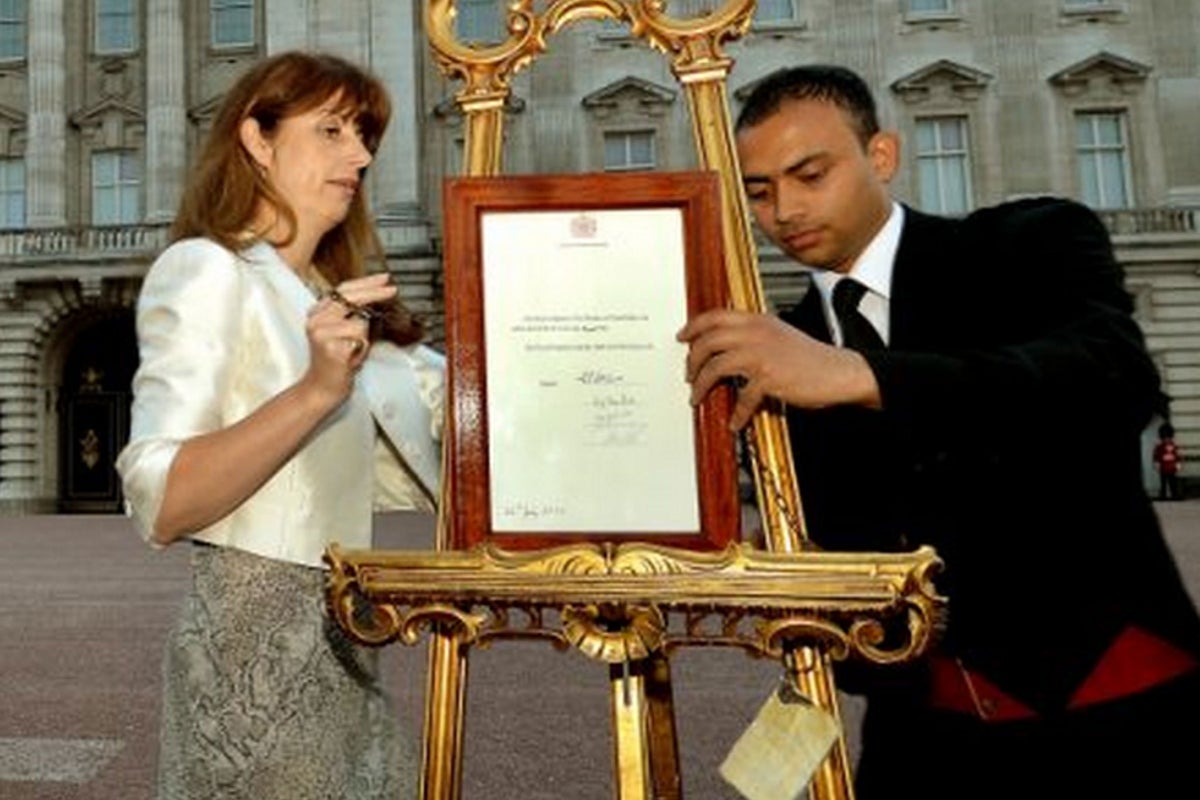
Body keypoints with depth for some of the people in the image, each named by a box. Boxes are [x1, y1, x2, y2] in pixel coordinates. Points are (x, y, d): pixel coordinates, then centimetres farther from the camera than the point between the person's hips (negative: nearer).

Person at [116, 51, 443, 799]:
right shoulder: (205, 268, -10)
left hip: (341, 639, 8)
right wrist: (317, 390, -32)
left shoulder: (328, 298, 16)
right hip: (258, 639, -8)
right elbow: (160, 504, -21)